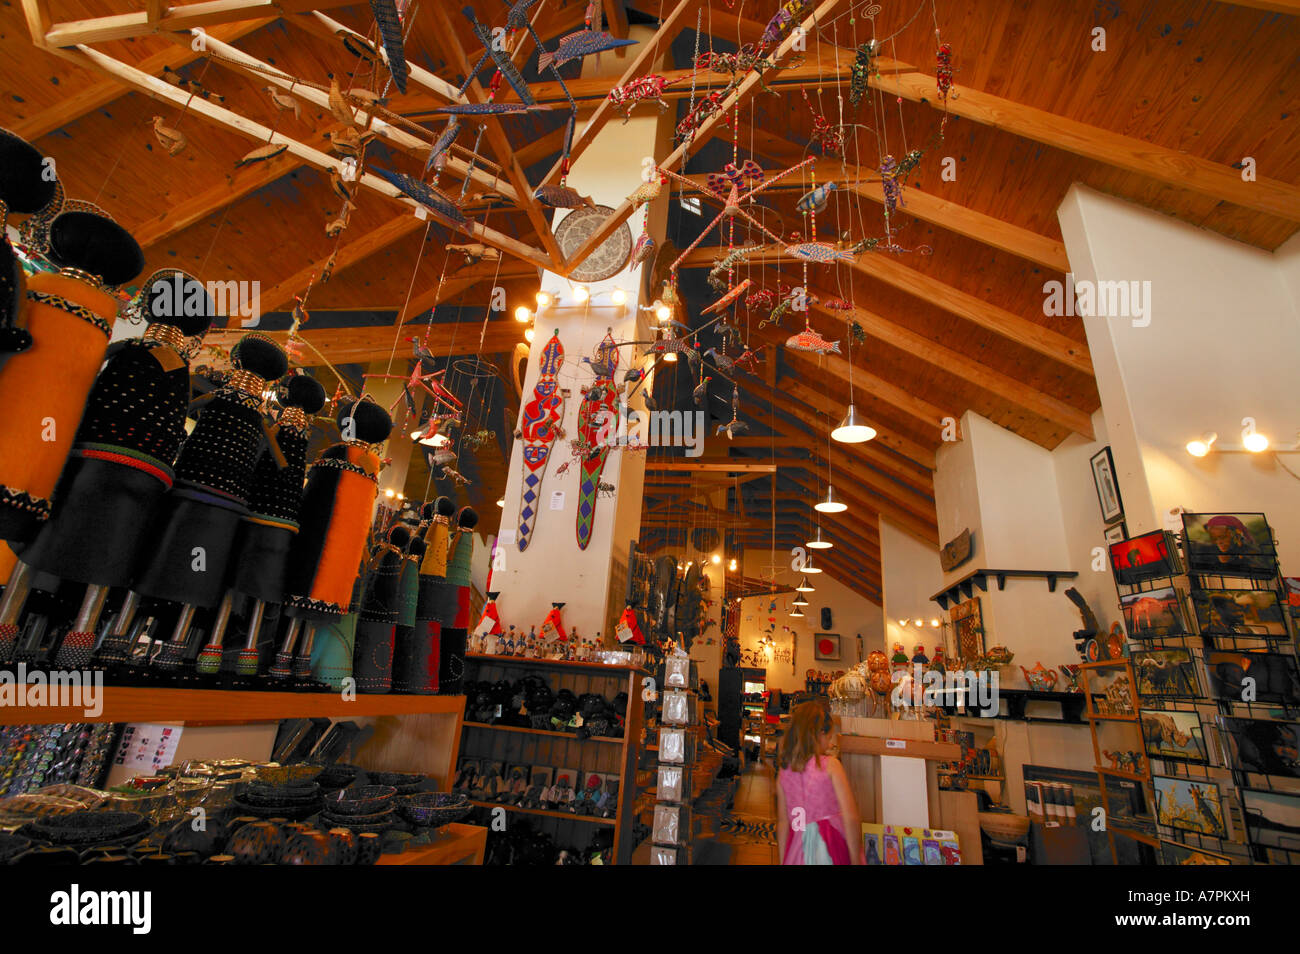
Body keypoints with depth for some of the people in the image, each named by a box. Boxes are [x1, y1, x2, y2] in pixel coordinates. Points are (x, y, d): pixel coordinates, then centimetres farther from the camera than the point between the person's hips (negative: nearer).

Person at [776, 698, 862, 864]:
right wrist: (856, 860, -6)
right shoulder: (830, 765, -10)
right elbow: (850, 817, -14)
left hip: (798, 851, 4)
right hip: (830, 844, -4)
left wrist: (783, 861, 15)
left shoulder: (783, 773, 2)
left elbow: (782, 823, 7)